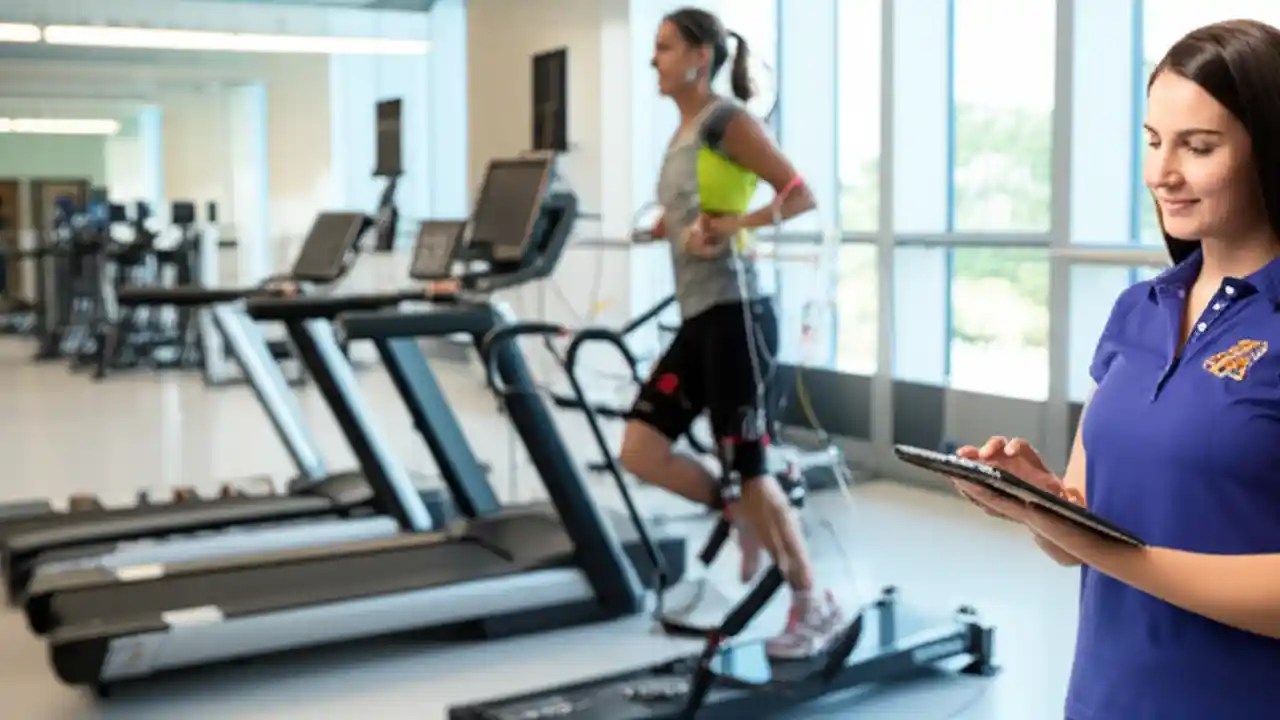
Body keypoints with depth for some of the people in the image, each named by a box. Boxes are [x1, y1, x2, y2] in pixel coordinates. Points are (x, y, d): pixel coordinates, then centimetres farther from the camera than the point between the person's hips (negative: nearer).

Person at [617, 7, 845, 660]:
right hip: (697, 318, 8)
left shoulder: (726, 119, -8)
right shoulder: (683, 133, 17)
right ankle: (744, 516, 22)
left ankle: (815, 605, 14)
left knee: (747, 468, -2)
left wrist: (728, 230, -22)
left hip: (735, 312, -8)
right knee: (639, 451, 2)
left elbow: (801, 196, -14)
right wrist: (673, 226, 6)